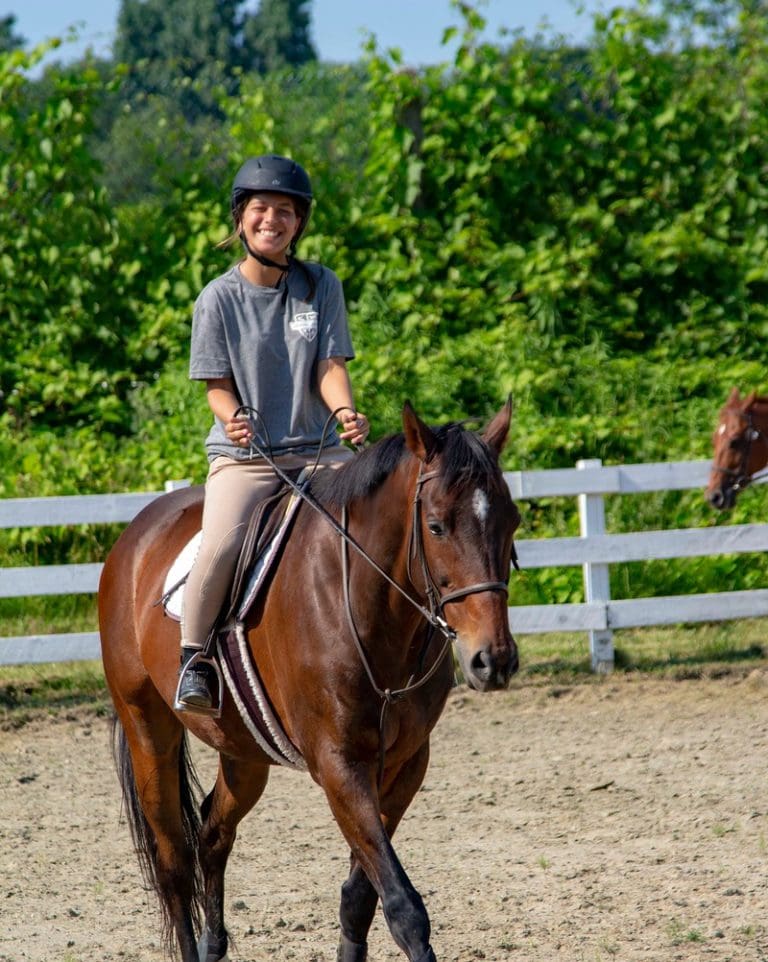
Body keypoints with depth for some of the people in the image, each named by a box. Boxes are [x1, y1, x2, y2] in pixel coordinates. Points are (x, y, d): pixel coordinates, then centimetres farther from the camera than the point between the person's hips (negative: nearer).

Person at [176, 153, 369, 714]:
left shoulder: (322, 287, 5)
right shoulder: (219, 299, 0)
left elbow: (330, 366, 0)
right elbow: (218, 385, 0)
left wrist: (346, 412, -21)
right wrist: (233, 419, -22)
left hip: (319, 451, 3)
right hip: (243, 456, -3)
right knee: (221, 546, -29)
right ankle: (194, 658, -8)